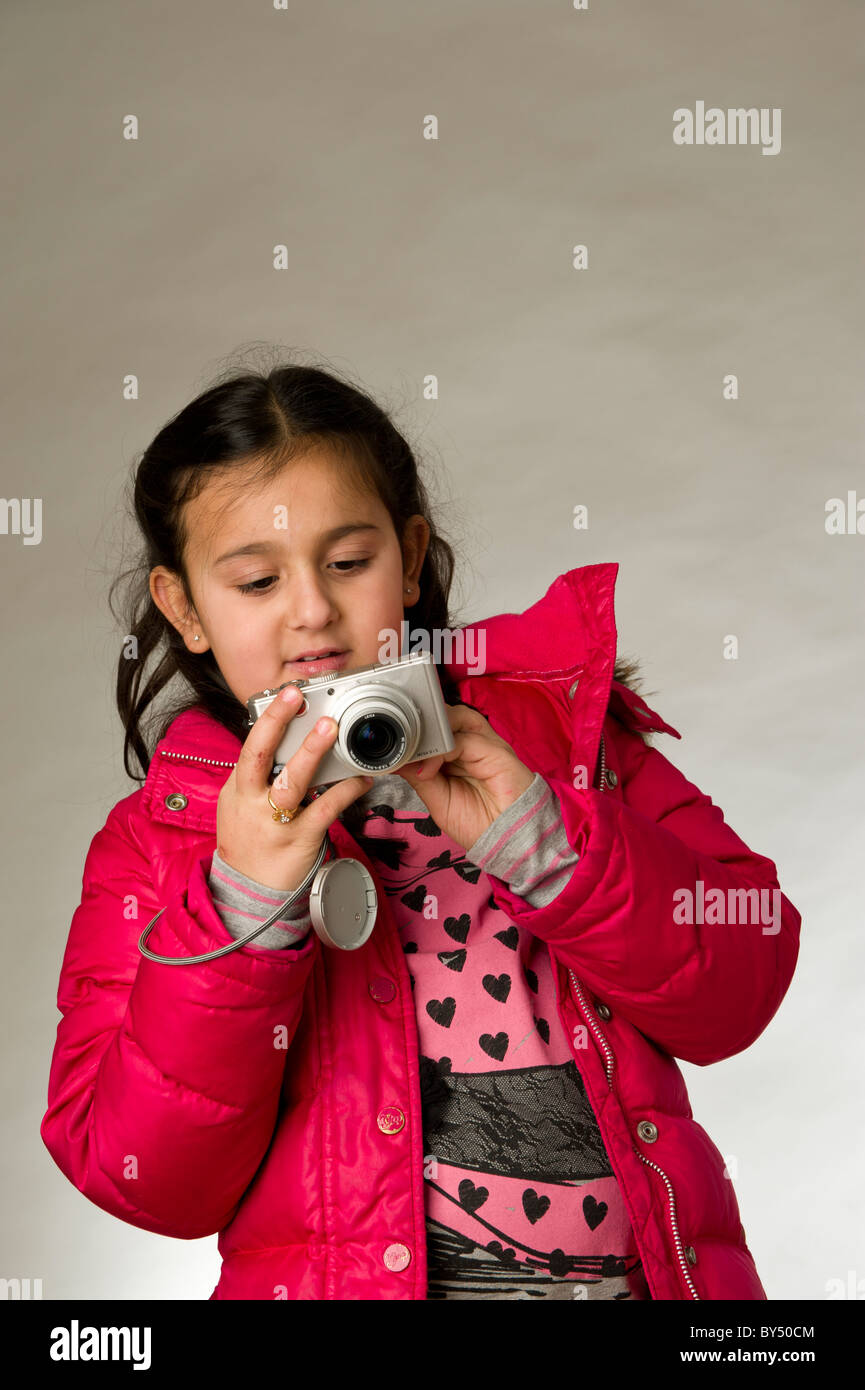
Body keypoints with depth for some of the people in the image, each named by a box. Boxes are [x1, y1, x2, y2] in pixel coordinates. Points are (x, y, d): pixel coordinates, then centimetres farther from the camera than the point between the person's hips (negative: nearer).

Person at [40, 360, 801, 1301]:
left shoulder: (555, 724, 9)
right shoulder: (156, 836, 6)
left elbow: (742, 993, 1)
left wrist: (542, 842, -12)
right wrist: (242, 913, -14)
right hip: (345, 1277, -1)